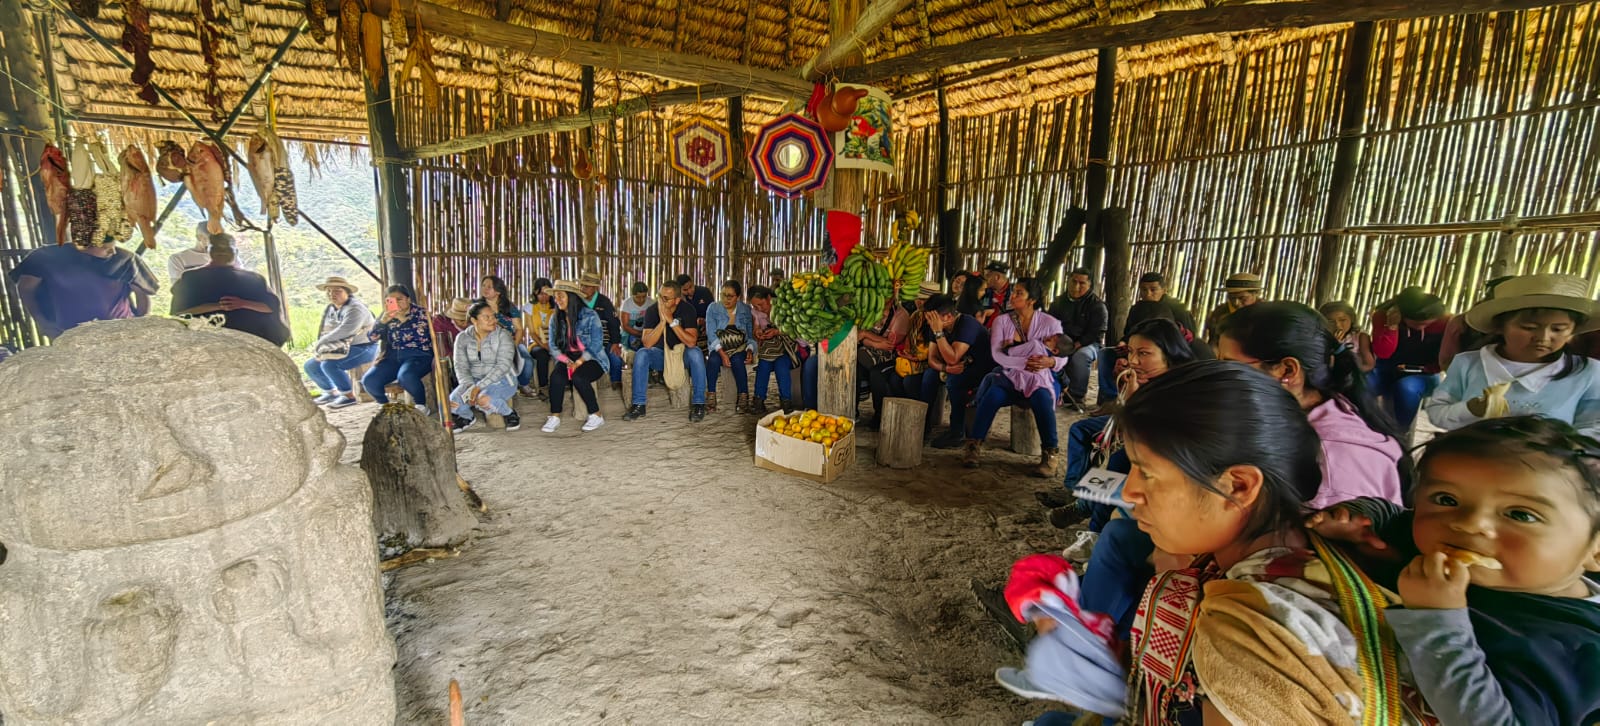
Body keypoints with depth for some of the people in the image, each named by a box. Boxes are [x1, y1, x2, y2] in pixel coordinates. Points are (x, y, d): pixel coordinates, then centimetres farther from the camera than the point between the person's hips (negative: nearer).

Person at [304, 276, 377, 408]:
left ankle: (349, 396, -17)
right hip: (345, 349, 10)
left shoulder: (355, 308, -17)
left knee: (329, 364, -28)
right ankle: (331, 392, 25)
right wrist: (320, 345, -8)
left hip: (363, 348, -10)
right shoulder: (329, 309, 12)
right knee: (310, 366, 8)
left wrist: (321, 341, -21)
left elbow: (346, 330, -29)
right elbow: (325, 331, 13)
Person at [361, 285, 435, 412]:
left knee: (405, 376, -37)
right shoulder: (386, 316, 13)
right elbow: (372, 338, 5)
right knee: (369, 381, -18)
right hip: (392, 357, 5)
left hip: (418, 355, -5)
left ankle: (421, 406, -11)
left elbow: (424, 337, -15)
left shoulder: (420, 313, 0)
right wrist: (382, 321, -11)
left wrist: (404, 320, -20)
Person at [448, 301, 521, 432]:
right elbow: (461, 367, -2)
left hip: (502, 379, -4)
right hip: (473, 380, 4)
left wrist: (479, 386, -25)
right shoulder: (463, 338, 1)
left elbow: (503, 365, -19)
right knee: (453, 402, -21)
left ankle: (509, 414, -3)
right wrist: (470, 386, -21)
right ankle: (467, 417, 15)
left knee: (483, 399, -34)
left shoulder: (503, 335, -11)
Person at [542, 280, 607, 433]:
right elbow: (553, 346, 5)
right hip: (567, 359, 4)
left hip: (591, 359, -4)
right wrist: (567, 361, -14)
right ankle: (555, 417, -19)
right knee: (556, 377, -28)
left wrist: (579, 362, -21)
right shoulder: (555, 319, 8)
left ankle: (596, 416, -19)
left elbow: (595, 345, -11)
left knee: (578, 377, -33)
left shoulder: (590, 316, -7)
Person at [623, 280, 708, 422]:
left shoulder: (687, 309, -17)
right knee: (641, 354, -26)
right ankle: (638, 405, -19)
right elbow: (647, 344, -21)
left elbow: (691, 342, -27)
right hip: (661, 354, 2)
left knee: (695, 353, -34)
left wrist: (672, 321, -34)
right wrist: (662, 321, -32)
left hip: (683, 354, -2)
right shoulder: (652, 311, -12)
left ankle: (698, 404, -26)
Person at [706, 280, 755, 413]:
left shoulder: (746, 310, 3)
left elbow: (751, 335, 8)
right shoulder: (713, 308, -1)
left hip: (740, 347, 0)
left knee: (737, 360, -33)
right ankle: (711, 396, -25)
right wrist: (722, 353, -21)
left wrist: (750, 350, -12)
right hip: (719, 347, 0)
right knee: (713, 360, -33)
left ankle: (743, 398, -28)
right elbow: (711, 334, -9)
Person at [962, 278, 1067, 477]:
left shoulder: (1050, 322, 3)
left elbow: (1064, 358, -1)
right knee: (992, 396, -31)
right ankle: (974, 446, -18)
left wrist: (1051, 361, -25)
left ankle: (1051, 454, -19)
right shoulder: (1002, 321, 5)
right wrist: (1024, 362, -24)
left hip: (1040, 378, -1)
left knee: (1042, 399, -34)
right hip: (1009, 375, 1)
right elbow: (997, 354, -8)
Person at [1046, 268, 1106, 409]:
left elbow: (1097, 333, -10)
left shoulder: (1097, 305, -3)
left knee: (1080, 356, -38)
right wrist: (1056, 339, -9)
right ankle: (1064, 387, -7)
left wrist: (1077, 344, -23)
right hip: (1063, 343, 4)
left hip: (1089, 344, -4)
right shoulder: (1059, 302, 11)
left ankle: (1077, 395, -20)